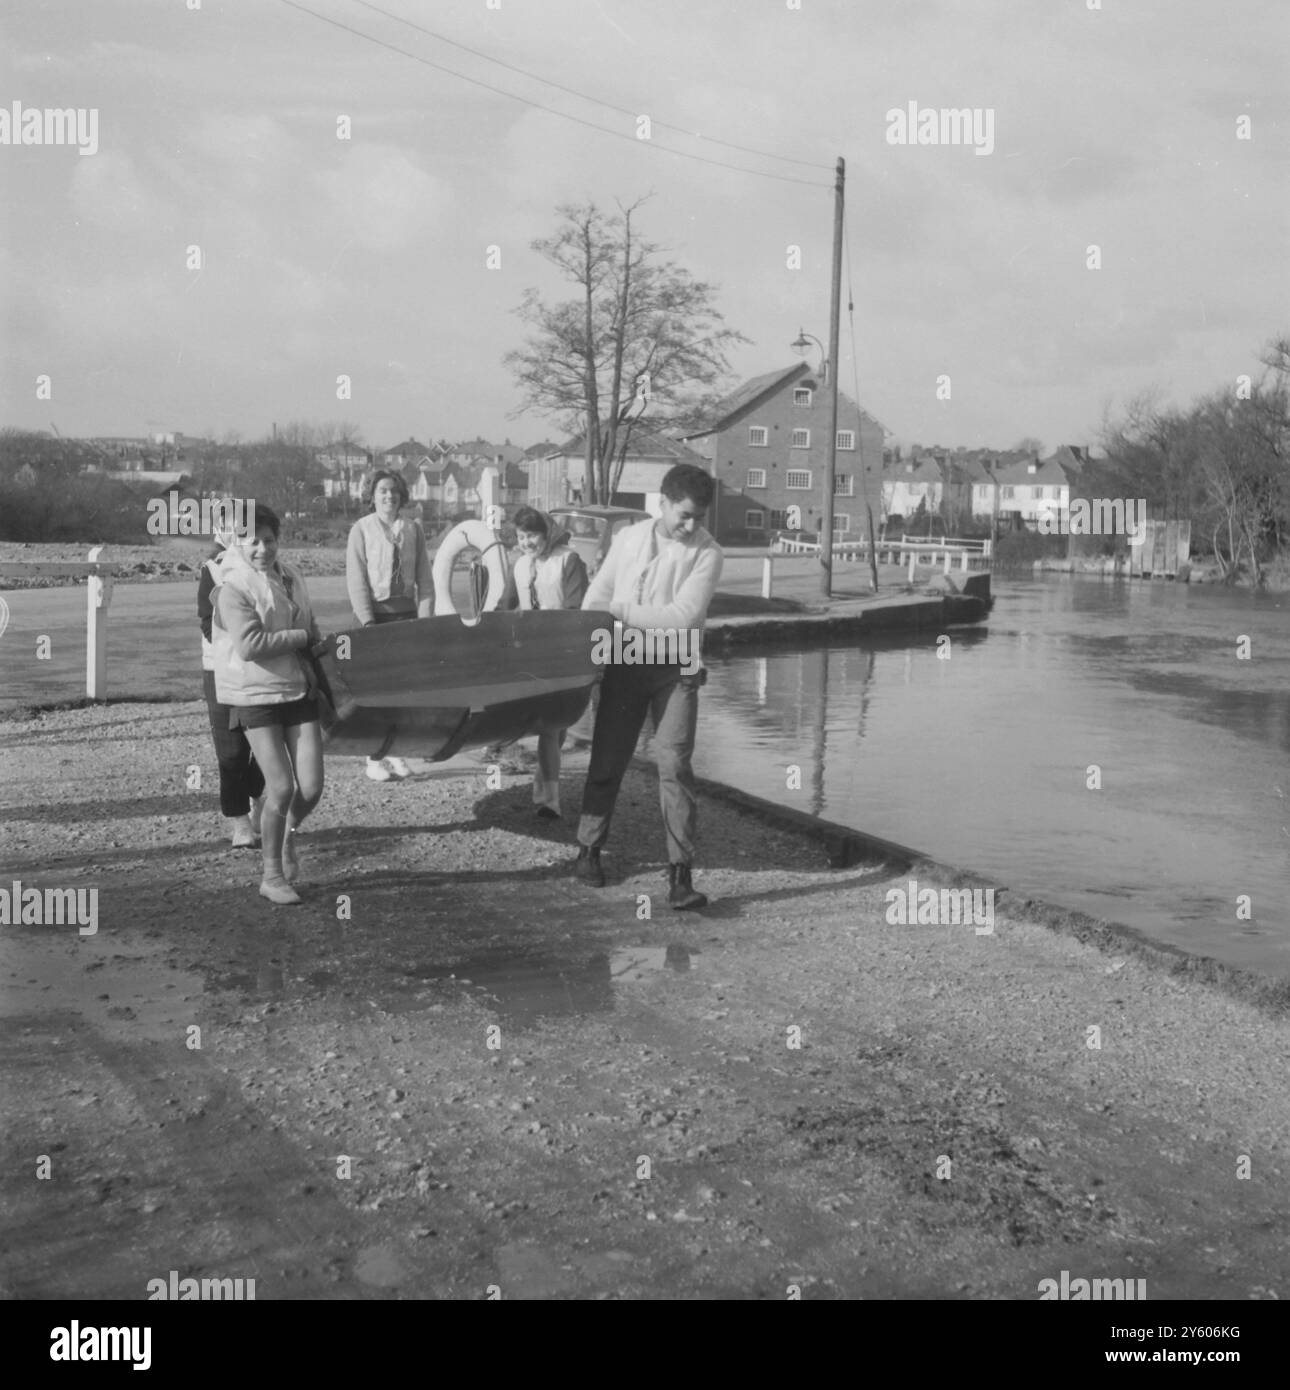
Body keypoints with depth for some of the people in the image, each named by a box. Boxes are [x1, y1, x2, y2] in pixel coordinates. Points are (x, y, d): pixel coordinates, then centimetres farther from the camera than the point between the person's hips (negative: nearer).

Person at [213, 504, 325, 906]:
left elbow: (310, 627, 23)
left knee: (310, 787, -1)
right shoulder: (234, 587, -11)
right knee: (282, 788, -9)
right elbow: (251, 645, -22)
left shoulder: (290, 575, 9)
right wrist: (302, 638, -14)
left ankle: (288, 836, 32)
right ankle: (272, 876, 8)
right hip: (256, 695, -5)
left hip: (299, 689, 5)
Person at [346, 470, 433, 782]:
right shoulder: (361, 529, -1)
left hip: (405, 613, 3)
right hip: (373, 614, -3)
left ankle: (396, 752, 12)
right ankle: (375, 758, 5)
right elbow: (356, 579, -7)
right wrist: (367, 621, -14)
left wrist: (425, 617, -3)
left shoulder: (413, 529, 7)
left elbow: (424, 578, 6)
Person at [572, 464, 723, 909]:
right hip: (624, 664, 3)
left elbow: (684, 616, -17)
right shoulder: (628, 538, 4)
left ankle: (680, 873, -9)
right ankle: (588, 851, 25)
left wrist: (621, 611, -12)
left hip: (675, 669, -2)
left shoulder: (707, 553, -7)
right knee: (607, 760, 8)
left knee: (675, 764, -9)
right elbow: (596, 596, 12)